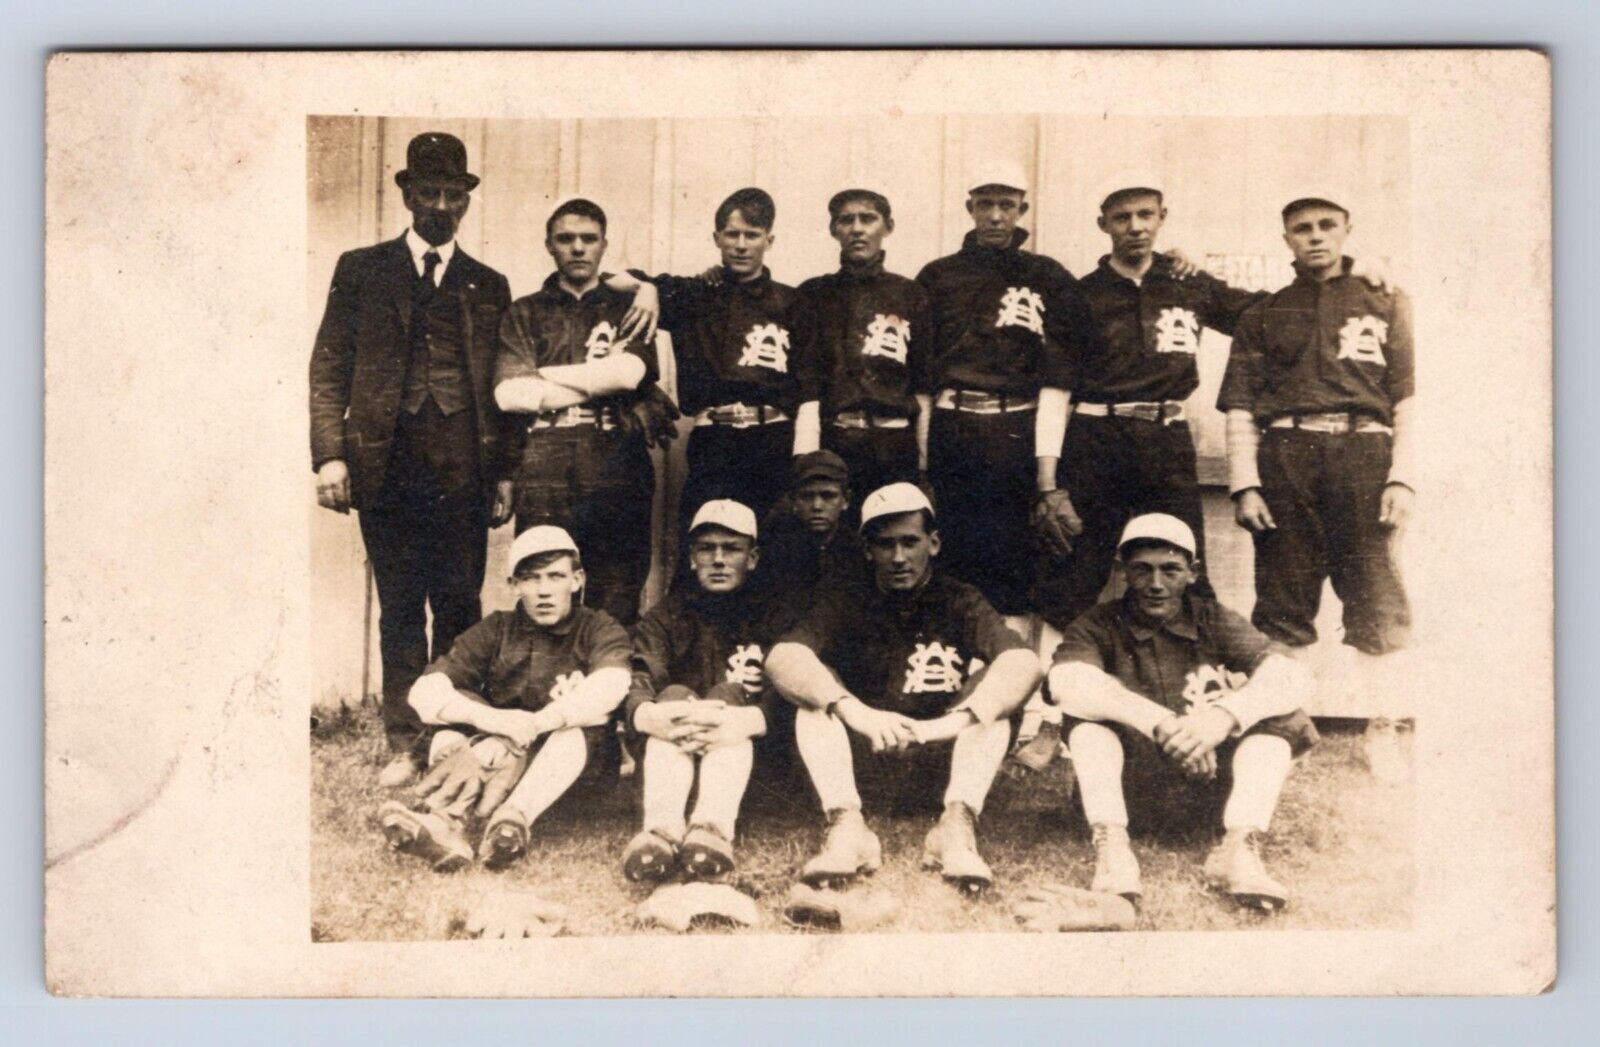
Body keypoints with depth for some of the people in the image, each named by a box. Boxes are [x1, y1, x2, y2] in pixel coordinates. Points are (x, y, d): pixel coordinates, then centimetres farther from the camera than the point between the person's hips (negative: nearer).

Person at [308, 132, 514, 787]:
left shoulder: (488, 286, 14)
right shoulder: (361, 270, 10)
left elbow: (502, 387, 12)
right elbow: (329, 369, 6)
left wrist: (504, 473, 6)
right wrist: (329, 454, -4)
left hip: (463, 466, 1)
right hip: (384, 461, 0)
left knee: (459, 604, 1)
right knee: (399, 608, 5)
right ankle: (404, 744, 11)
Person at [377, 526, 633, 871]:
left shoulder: (598, 629, 1)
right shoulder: (496, 631, 7)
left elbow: (610, 687, -23)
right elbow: (425, 691, -7)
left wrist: (536, 723, -36)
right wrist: (485, 717, -28)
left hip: (577, 764, -3)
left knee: (578, 728, -32)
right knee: (448, 736, -22)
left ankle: (514, 818, -53)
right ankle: (444, 823, -50)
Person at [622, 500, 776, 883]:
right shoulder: (666, 616, 11)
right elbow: (635, 685, -10)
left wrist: (748, 720, -36)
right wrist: (651, 716, -36)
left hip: (749, 757, -1)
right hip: (669, 754, 1)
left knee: (728, 695, -27)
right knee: (675, 694, -25)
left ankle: (715, 824, -51)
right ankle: (662, 826, -50)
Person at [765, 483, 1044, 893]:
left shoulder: (960, 603, 2)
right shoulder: (845, 605, 3)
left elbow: (1025, 663, -17)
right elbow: (781, 660, -17)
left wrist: (959, 720, -35)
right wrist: (855, 712, -35)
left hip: (940, 762, 0)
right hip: (863, 761, 1)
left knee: (992, 684, -20)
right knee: (817, 687, -19)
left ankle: (958, 824, -35)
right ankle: (845, 823, -36)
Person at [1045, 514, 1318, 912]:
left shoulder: (1213, 621, 3)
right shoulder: (1100, 626, -1)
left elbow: (1293, 676, -14)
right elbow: (1066, 682, -25)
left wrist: (1225, 714, -34)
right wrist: (1160, 724, -35)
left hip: (1211, 789, 2)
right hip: (1129, 791, -1)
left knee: (1282, 716, -16)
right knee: (1087, 705, -22)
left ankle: (1240, 844, -31)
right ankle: (1110, 845, -35)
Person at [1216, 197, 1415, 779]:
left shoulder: (1384, 303, 18)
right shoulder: (1265, 315, 20)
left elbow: (1408, 399, 10)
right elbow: (1240, 408, 13)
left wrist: (1403, 476, -2)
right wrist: (1244, 483, 0)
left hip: (1364, 452, -1)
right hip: (1284, 456, 1)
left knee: (1378, 599, -6)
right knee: (1283, 603, -2)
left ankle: (1383, 733, -2)